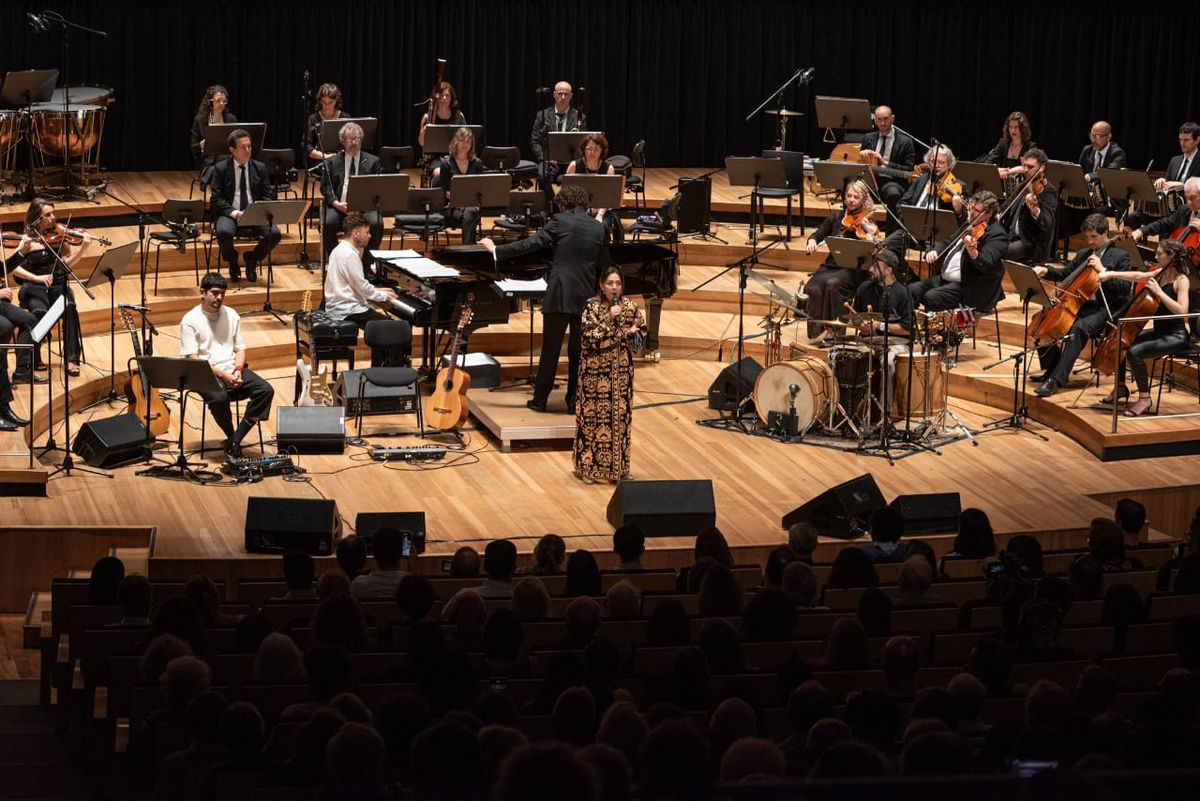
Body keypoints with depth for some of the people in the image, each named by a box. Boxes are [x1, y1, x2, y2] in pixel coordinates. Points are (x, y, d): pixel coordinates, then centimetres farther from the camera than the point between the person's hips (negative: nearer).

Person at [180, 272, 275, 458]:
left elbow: (240, 348, 14)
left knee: (265, 391, -20)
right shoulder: (190, 321, -4)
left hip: (232, 371, 5)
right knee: (218, 398, -37)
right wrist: (222, 375, -20)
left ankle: (234, 442, -18)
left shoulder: (231, 315, 12)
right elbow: (192, 359, -11)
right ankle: (232, 438, -9)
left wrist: (238, 370, -8)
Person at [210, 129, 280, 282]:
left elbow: (268, 195, 9)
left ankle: (252, 259, 5)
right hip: (230, 214, -2)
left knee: (274, 233, -27)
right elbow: (217, 199, -3)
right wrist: (235, 213, -19)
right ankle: (232, 262, -1)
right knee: (224, 232, -36)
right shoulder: (221, 169, 2)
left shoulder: (260, 167, 10)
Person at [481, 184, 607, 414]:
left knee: (550, 350, 4)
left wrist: (497, 250, -3)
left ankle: (540, 399, 9)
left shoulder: (560, 221, -5)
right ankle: (574, 401, 13)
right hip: (586, 297, 3)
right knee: (578, 351, 11)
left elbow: (531, 244, -10)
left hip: (560, 294, -3)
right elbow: (603, 263, 14)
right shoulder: (598, 228, 7)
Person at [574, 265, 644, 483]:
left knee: (620, 415, 7)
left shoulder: (630, 306, 1)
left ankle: (618, 467, 16)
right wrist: (609, 319, -24)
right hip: (596, 371, -4)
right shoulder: (592, 306, -10)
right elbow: (589, 338, -18)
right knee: (593, 416, 1)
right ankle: (588, 467, 10)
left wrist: (633, 332, -9)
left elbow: (642, 331, 12)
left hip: (621, 371, 4)